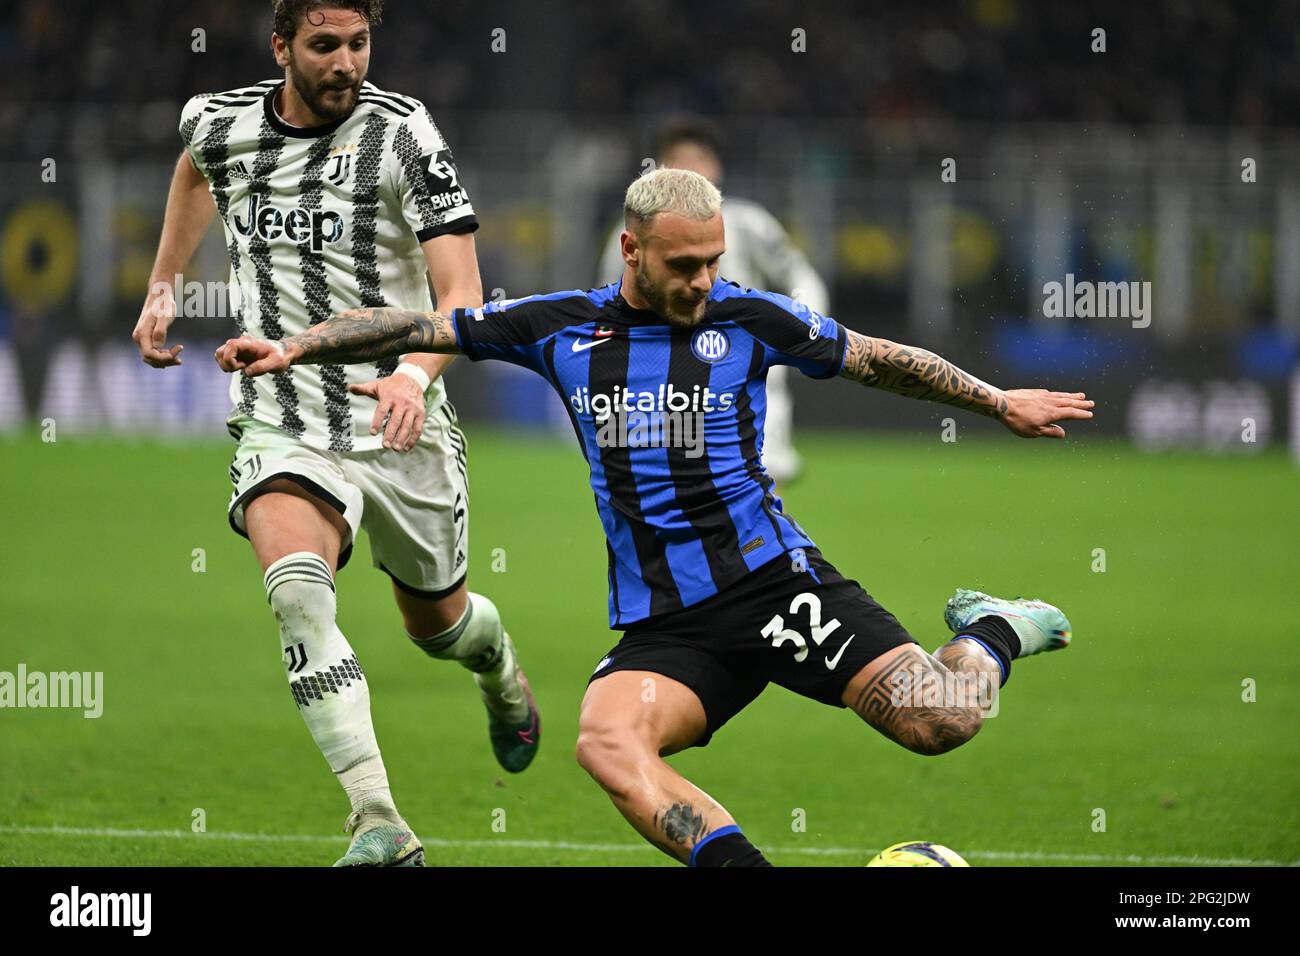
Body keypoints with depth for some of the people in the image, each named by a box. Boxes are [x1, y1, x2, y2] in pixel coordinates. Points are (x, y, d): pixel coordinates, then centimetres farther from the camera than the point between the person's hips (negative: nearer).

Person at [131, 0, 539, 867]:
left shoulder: (403, 135, -12)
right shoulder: (220, 125, 1)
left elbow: (462, 293, -16)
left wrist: (416, 373, -34)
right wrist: (163, 285, 29)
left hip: (397, 419, -1)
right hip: (282, 423, 1)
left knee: (436, 620, 17)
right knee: (296, 587, -28)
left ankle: (504, 676, 58)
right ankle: (380, 829, -36)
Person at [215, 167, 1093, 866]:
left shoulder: (749, 319, 2)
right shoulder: (563, 328, 6)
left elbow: (879, 360, 15)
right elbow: (418, 327, 11)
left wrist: (1001, 403, 20)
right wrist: (293, 348, 2)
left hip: (774, 585, -1)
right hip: (664, 626, 1)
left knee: (943, 722, -18)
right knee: (607, 743, -32)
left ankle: (991, 633, 17)